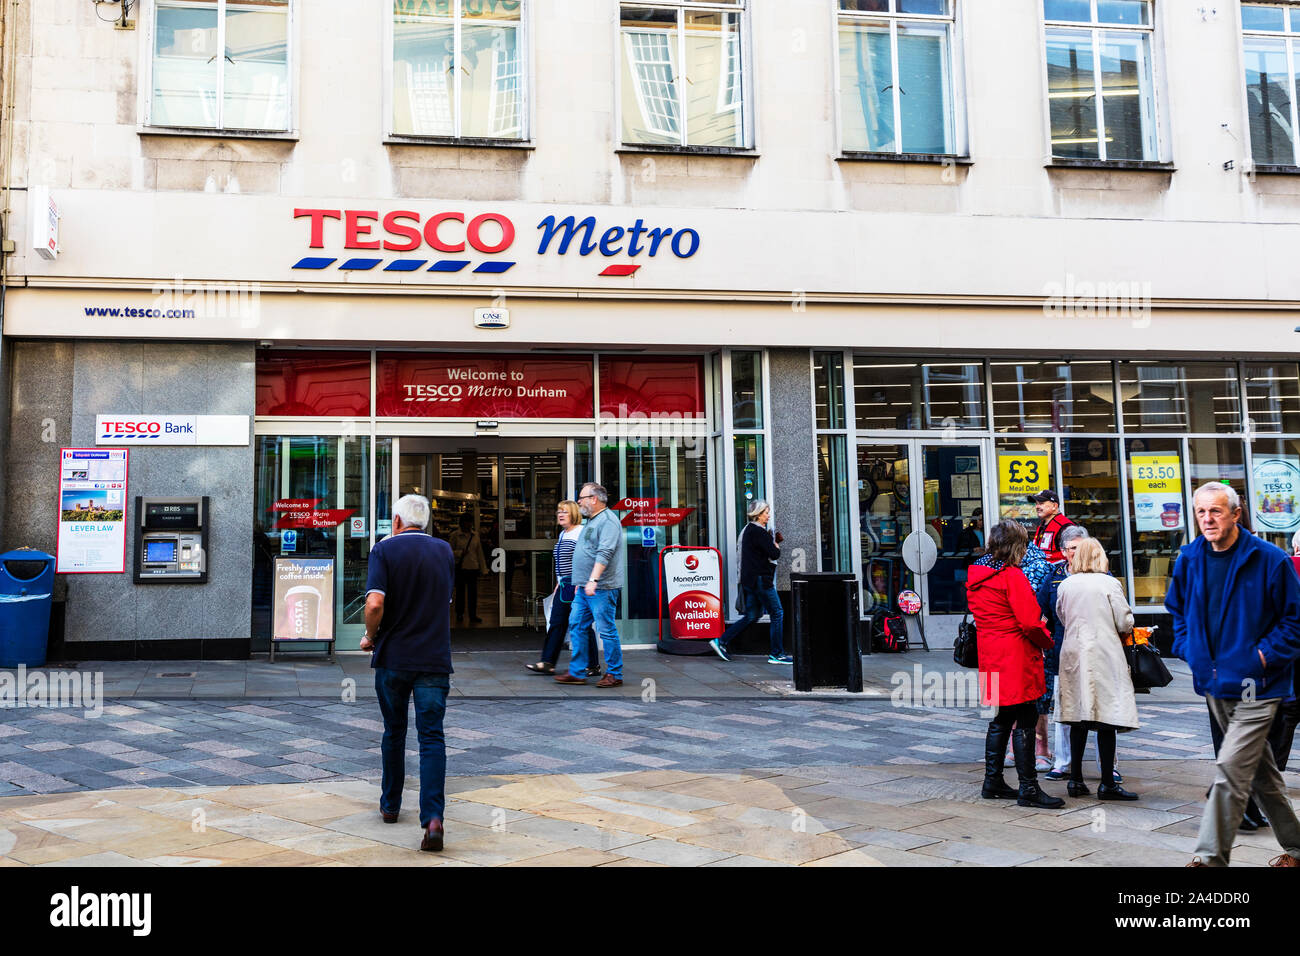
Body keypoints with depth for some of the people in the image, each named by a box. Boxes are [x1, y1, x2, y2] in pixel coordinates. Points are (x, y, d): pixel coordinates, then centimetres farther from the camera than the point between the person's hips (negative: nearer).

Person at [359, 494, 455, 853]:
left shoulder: (385, 550, -4)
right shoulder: (444, 550, 9)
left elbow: (375, 603, -17)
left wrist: (370, 636, -1)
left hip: (393, 657, -1)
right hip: (435, 659, 1)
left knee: (393, 732, 17)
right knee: (432, 737, -2)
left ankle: (390, 805, 31)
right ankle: (433, 817, -18)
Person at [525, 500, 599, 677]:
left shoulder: (581, 532, -11)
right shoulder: (562, 534, 18)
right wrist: (558, 585, 22)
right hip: (564, 586, 9)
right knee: (556, 623, 6)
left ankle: (593, 666, 5)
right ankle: (547, 663, 8)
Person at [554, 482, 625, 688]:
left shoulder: (608, 521, -12)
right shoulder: (591, 521, 20)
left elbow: (604, 554, -23)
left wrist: (593, 580, -31)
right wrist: (581, 583, 26)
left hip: (601, 588, -10)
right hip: (584, 589, 10)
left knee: (606, 630, -4)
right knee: (576, 626, 8)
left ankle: (614, 675, 4)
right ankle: (577, 673, 14)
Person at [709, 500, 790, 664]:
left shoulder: (747, 529, 15)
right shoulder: (758, 531, -16)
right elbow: (775, 554, -20)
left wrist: (772, 542, 15)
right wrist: (776, 544, 3)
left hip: (748, 580, 10)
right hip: (760, 579, -10)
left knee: (752, 616, 14)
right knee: (777, 614, -1)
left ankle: (721, 641, 12)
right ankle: (776, 654, 3)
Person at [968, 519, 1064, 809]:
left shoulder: (975, 575, 10)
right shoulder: (1012, 576, -15)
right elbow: (1030, 622, -19)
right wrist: (1048, 640, 1)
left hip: (991, 656, 9)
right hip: (1016, 657, -8)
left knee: (1002, 719, 16)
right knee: (1025, 721, -4)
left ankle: (993, 782, 21)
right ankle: (1028, 788, -1)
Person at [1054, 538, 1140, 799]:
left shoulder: (1064, 586, 5)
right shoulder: (1110, 584, -6)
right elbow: (1125, 623, -4)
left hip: (1074, 655, 4)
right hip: (1104, 654, -4)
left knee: (1078, 719, 10)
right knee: (1106, 720, -1)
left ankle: (1076, 780, 13)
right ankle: (1107, 783, 1)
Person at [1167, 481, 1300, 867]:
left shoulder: (1269, 559, -10)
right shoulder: (1189, 559, 5)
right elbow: (1177, 608, 21)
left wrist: (1264, 655, -13)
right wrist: (1189, 649, 8)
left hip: (1254, 686, -6)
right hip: (1215, 684, 6)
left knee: (1229, 768, -12)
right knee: (1260, 770, 18)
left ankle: (1210, 857, -6)